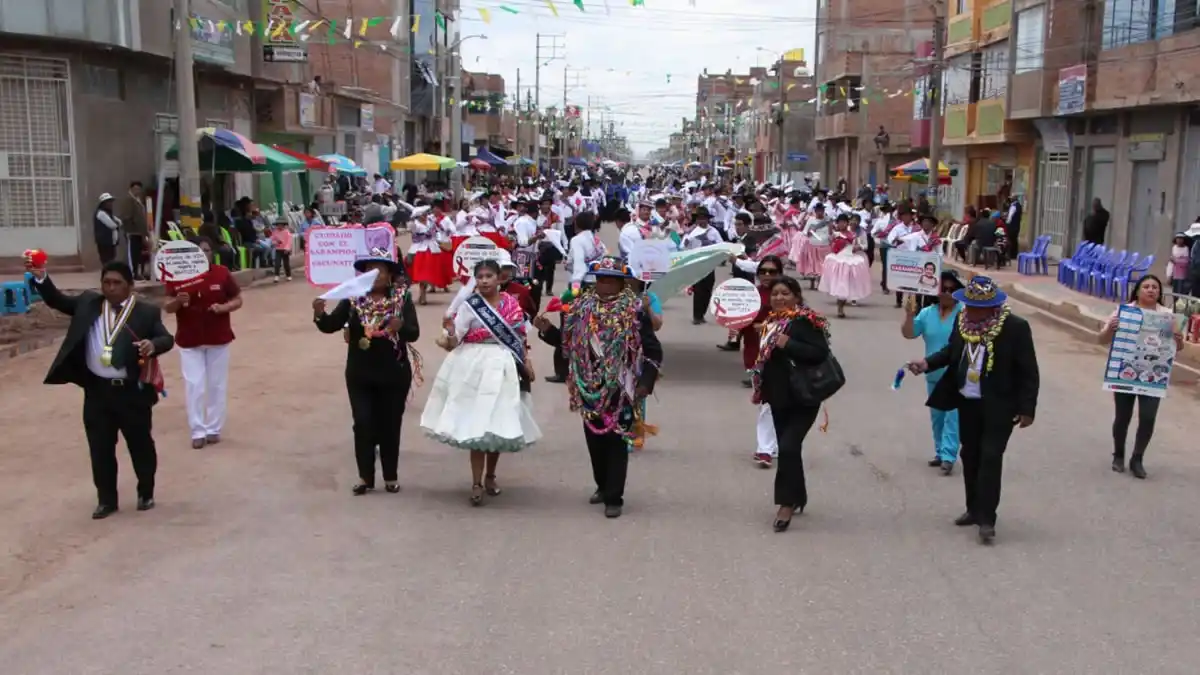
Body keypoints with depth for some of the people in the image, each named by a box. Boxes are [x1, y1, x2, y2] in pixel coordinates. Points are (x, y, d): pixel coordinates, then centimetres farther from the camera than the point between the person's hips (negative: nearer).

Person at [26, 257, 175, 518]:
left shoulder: (147, 312, -6)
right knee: (100, 448, 10)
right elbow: (57, 301, 8)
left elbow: (166, 338, -11)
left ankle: (146, 494, 28)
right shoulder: (88, 303, 5)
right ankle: (106, 500, 22)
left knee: (140, 445, 10)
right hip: (97, 391, 3)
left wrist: (153, 344, -33)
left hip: (132, 392, -3)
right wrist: (41, 278, -9)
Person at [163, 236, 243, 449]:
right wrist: (177, 302, -26)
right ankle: (198, 431, 10)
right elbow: (167, 308, -4)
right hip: (189, 340, 0)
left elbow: (238, 300, 1)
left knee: (217, 384, 9)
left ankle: (214, 429, 21)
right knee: (194, 386, 1)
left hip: (218, 338, 0)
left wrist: (223, 307, -19)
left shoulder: (222, 273, -6)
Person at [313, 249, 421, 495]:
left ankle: (391, 476, 22)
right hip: (359, 374, 1)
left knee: (390, 424, 9)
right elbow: (331, 326, -10)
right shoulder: (353, 297, -3)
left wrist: (400, 327, -38)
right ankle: (366, 477, 11)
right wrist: (319, 314, -31)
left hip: (394, 374, -1)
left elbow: (414, 333, -16)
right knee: (363, 424, 1)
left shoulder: (402, 297, -8)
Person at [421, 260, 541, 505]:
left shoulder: (511, 303, 5)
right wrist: (449, 332, -31)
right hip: (476, 368, -4)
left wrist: (526, 362, 8)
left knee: (499, 424, 10)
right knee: (476, 424, -5)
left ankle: (490, 476, 28)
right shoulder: (469, 306, -6)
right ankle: (476, 483, 1)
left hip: (503, 368, 4)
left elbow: (520, 336, 13)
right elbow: (453, 341, -10)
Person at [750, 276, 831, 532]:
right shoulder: (771, 321, 11)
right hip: (779, 397, 8)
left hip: (802, 398, -8)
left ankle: (787, 502, -6)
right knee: (787, 448, 15)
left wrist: (788, 344, -26)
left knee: (788, 446, -16)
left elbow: (821, 353, -24)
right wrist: (761, 389, 16)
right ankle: (798, 497, 31)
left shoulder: (806, 321, -13)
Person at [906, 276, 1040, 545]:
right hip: (968, 402, 6)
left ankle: (987, 519, -3)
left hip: (999, 406, -6)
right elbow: (951, 351, 14)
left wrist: (1027, 409, -14)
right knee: (970, 456, 14)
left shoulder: (1015, 327, -18)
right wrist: (928, 363, -4)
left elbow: (1029, 371, -13)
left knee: (990, 458, -8)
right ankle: (974, 509, 29)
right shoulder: (963, 320, -2)